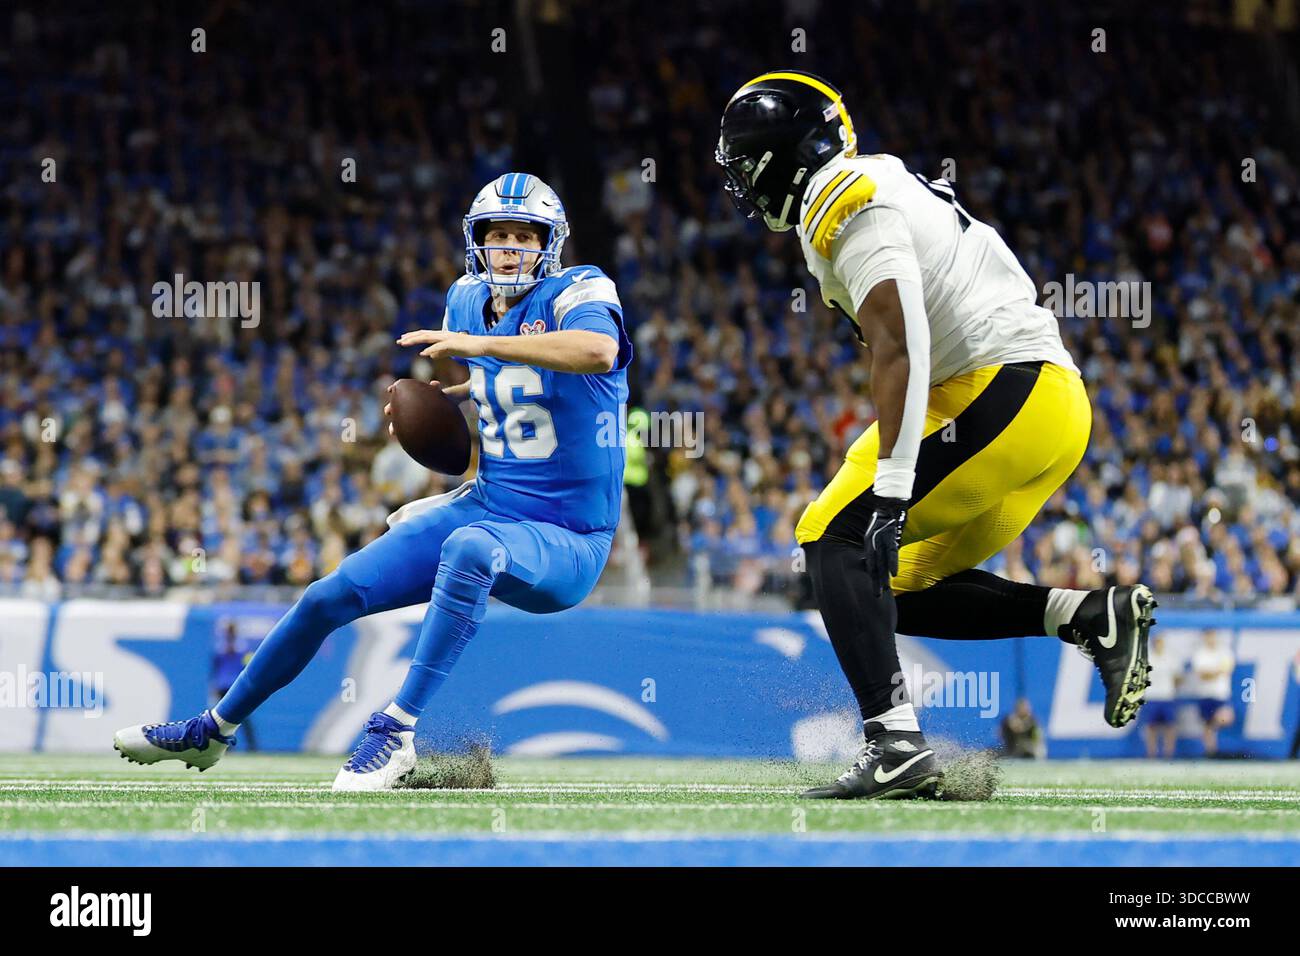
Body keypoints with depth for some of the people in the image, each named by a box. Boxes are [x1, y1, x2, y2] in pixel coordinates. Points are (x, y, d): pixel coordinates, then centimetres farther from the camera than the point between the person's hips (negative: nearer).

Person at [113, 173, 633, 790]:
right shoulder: (468, 300, 9)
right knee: (331, 597, 2)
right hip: (487, 503, 7)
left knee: (469, 548, -41)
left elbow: (598, 350, -39)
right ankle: (213, 730, 24)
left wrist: (476, 344, -38)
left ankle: (395, 733, -36)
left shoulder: (576, 294, -13)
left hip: (566, 542, -7)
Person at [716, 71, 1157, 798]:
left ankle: (896, 744, -25)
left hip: (1000, 396, -10)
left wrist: (890, 487, -25)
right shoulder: (896, 185, 23)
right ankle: (1093, 616, 4)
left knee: (836, 537, -12)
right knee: (904, 590, 13)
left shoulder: (844, 202, -8)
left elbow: (899, 344, -20)